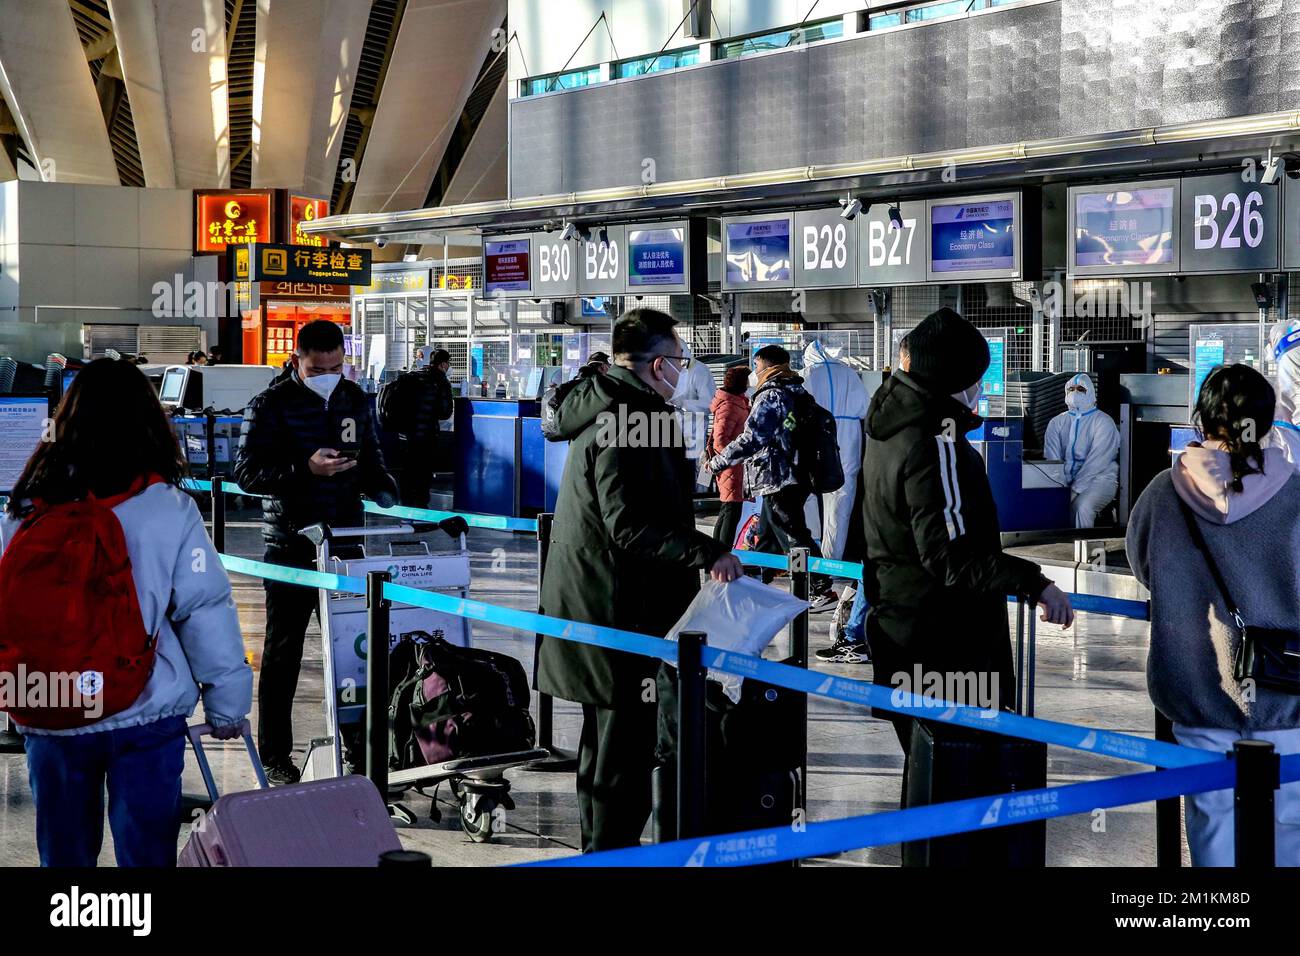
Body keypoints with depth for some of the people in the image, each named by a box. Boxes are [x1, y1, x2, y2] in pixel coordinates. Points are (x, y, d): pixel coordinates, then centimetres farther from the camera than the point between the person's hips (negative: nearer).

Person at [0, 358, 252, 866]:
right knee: (146, 851, 10)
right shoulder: (167, 509, -13)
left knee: (63, 849, 18)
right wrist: (226, 705, 0)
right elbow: (206, 612, -11)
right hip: (145, 717, -2)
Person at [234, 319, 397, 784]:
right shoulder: (270, 405, -6)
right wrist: (305, 469, -23)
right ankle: (274, 755, 13)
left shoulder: (355, 400, 10)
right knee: (283, 653, 4)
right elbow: (246, 472, -11)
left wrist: (382, 488, -1)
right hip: (290, 544, -4)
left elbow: (371, 459, 20)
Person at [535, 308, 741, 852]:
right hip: (621, 613, -11)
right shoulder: (630, 420, -18)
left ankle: (596, 848, 31)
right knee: (625, 752, -5)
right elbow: (630, 525, -24)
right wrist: (706, 553, -23)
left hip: (591, 608, 11)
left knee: (603, 743, 20)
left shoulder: (599, 410, 15)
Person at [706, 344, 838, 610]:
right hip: (794, 476, 10)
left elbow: (751, 439, -20)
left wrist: (718, 462, -10)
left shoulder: (770, 396, -15)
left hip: (776, 479, -10)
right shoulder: (797, 395, 14)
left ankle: (823, 591, -10)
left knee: (794, 538, -8)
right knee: (766, 537, 19)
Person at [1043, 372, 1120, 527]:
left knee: (1082, 506, -34)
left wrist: (1076, 488, -20)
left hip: (1099, 478, -3)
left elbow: (1096, 461, -10)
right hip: (1064, 479, 3)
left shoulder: (1103, 421, 1)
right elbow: (1051, 458, 2)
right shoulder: (1057, 423, 15)